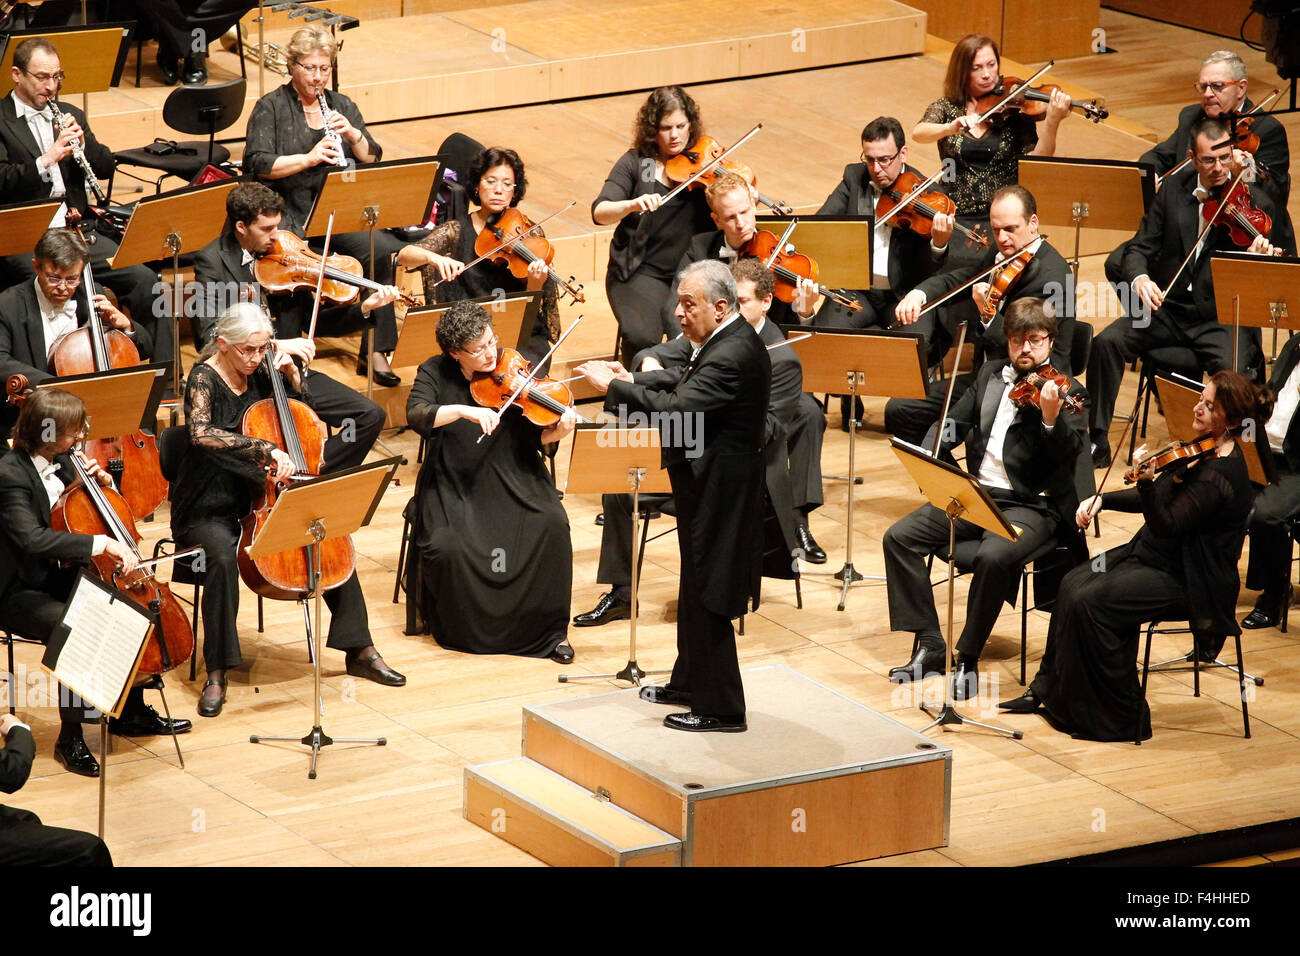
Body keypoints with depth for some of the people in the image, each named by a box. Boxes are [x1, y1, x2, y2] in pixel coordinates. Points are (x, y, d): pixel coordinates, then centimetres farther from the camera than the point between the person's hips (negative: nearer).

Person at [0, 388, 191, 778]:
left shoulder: (60, 463, 6)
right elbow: (33, 537, -36)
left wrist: (101, 483, 1)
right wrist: (102, 543, -40)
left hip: (55, 579, 9)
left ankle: (131, 714, 17)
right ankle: (70, 738, -20)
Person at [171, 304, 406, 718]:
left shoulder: (257, 374, 5)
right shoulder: (205, 379, -14)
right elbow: (202, 433, -35)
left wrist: (292, 373, -1)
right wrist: (266, 449, -42)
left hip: (253, 498, 6)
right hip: (208, 508, -6)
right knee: (223, 556, -36)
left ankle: (360, 651, 3)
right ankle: (217, 675, -29)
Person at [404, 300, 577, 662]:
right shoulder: (435, 374, 0)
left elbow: (533, 438, 1)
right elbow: (416, 415, -19)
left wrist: (557, 431, -21)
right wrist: (464, 410, -33)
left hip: (512, 480, 1)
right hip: (454, 484, -1)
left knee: (552, 526, -27)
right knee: (446, 546, -29)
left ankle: (551, 629, -12)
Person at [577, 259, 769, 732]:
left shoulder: (733, 355, -26)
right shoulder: (725, 342, 6)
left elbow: (677, 407, -32)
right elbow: (686, 381, 16)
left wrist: (613, 386, -25)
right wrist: (632, 379, 1)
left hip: (718, 494, -11)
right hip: (706, 485, 11)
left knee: (707, 599, -1)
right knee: (695, 590, 22)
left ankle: (721, 710, 8)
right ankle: (689, 682, 37)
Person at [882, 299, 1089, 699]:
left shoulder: (1062, 390, -7)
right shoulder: (991, 374, 13)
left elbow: (1070, 452, -20)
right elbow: (955, 423, 19)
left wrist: (1051, 419, -41)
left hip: (1030, 505, -6)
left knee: (993, 556, -35)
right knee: (899, 536, -10)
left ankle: (968, 659, -18)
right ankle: (929, 646, -5)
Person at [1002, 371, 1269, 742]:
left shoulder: (1221, 474, -24)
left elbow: (1166, 525, -29)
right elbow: (1162, 503, 17)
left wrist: (1147, 481, -44)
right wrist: (1102, 500, 5)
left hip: (1186, 581, -10)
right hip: (1154, 555, 10)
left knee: (1089, 602, -20)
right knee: (1073, 584, 5)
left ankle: (1122, 718, -10)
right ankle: (1048, 690, 17)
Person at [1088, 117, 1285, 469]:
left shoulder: (1253, 203, -5)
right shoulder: (1173, 190, 5)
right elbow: (1140, 248, 3)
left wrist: (1261, 257, -35)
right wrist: (1139, 278, -20)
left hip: (1221, 318, -3)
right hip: (1168, 307, 3)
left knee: (1232, 369, -34)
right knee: (1106, 342, -20)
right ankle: (1096, 443, -10)